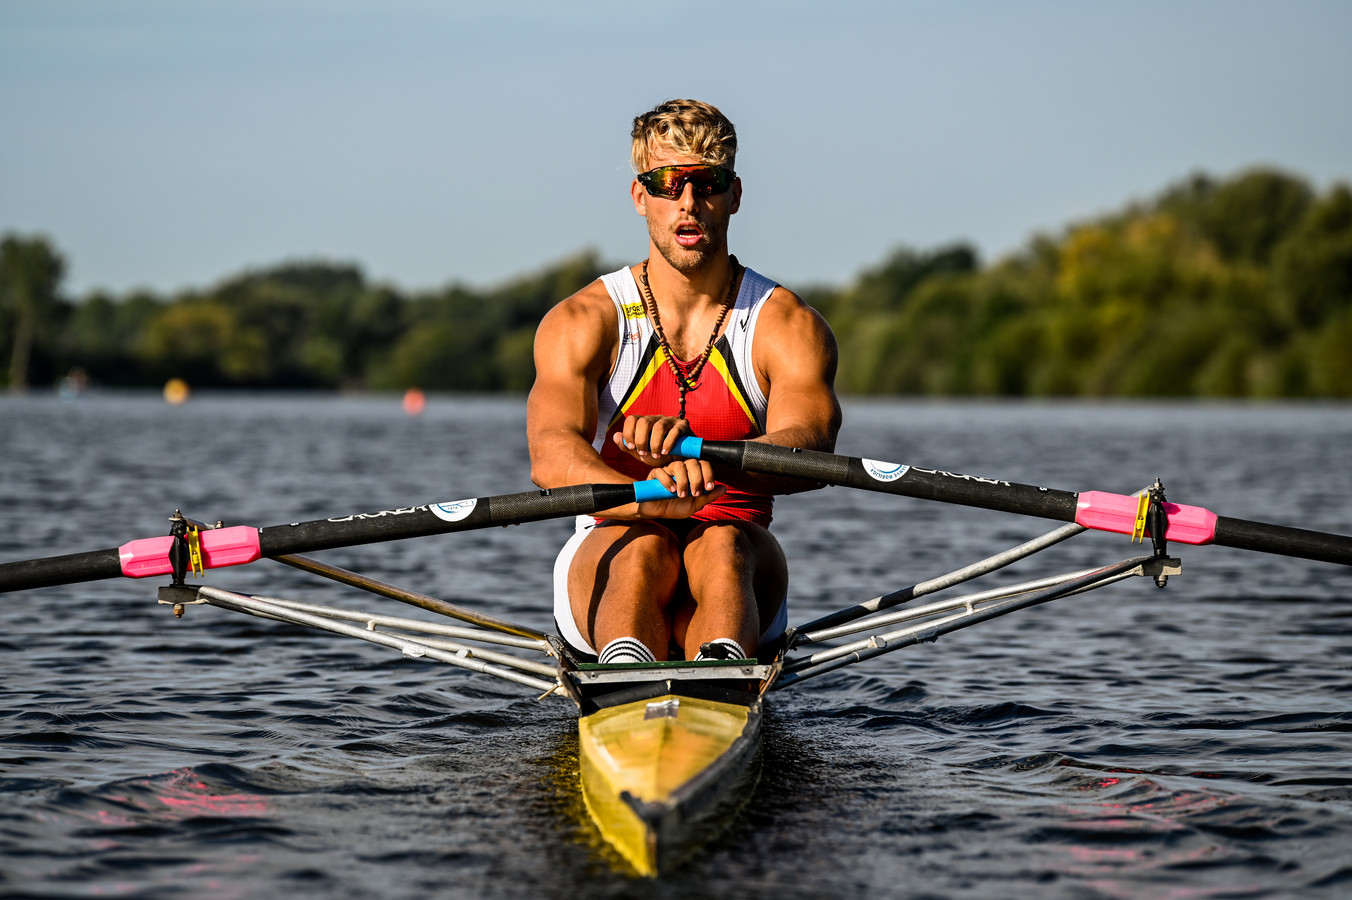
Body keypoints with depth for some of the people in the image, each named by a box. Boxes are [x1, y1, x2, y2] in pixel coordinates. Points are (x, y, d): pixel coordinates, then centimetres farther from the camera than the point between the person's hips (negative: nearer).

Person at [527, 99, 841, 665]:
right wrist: (647, 498, -42)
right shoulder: (581, 322, 1)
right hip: (606, 577, 0)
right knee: (644, 545, -33)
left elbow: (811, 451, -19)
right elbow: (550, 456, -19)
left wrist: (699, 450, -42)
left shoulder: (790, 327, 2)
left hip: (737, 579, 0)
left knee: (722, 544, -33)